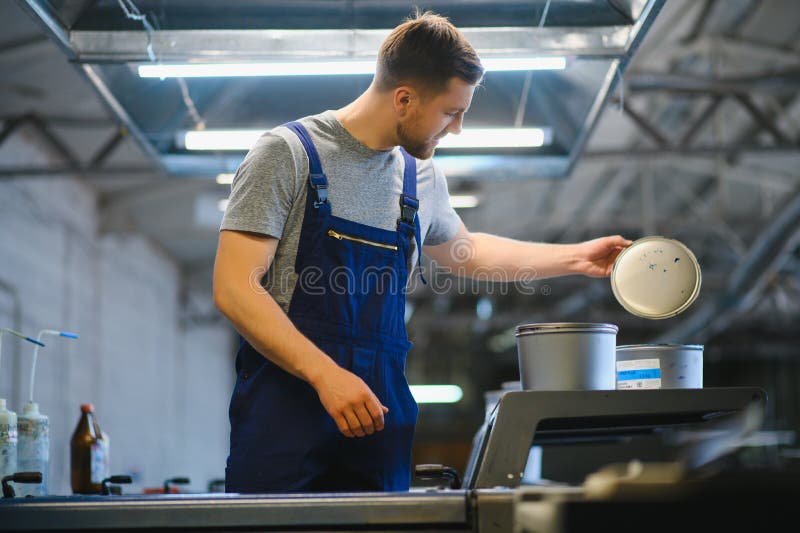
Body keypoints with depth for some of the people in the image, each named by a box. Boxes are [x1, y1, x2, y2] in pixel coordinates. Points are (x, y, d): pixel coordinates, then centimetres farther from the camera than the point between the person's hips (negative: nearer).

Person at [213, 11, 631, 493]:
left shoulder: (423, 178, 13)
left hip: (378, 413, 5)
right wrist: (326, 373, -23)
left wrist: (577, 258, 32)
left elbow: (464, 252, 35)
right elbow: (234, 289, -13)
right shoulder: (289, 152, -5)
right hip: (286, 408, -5)